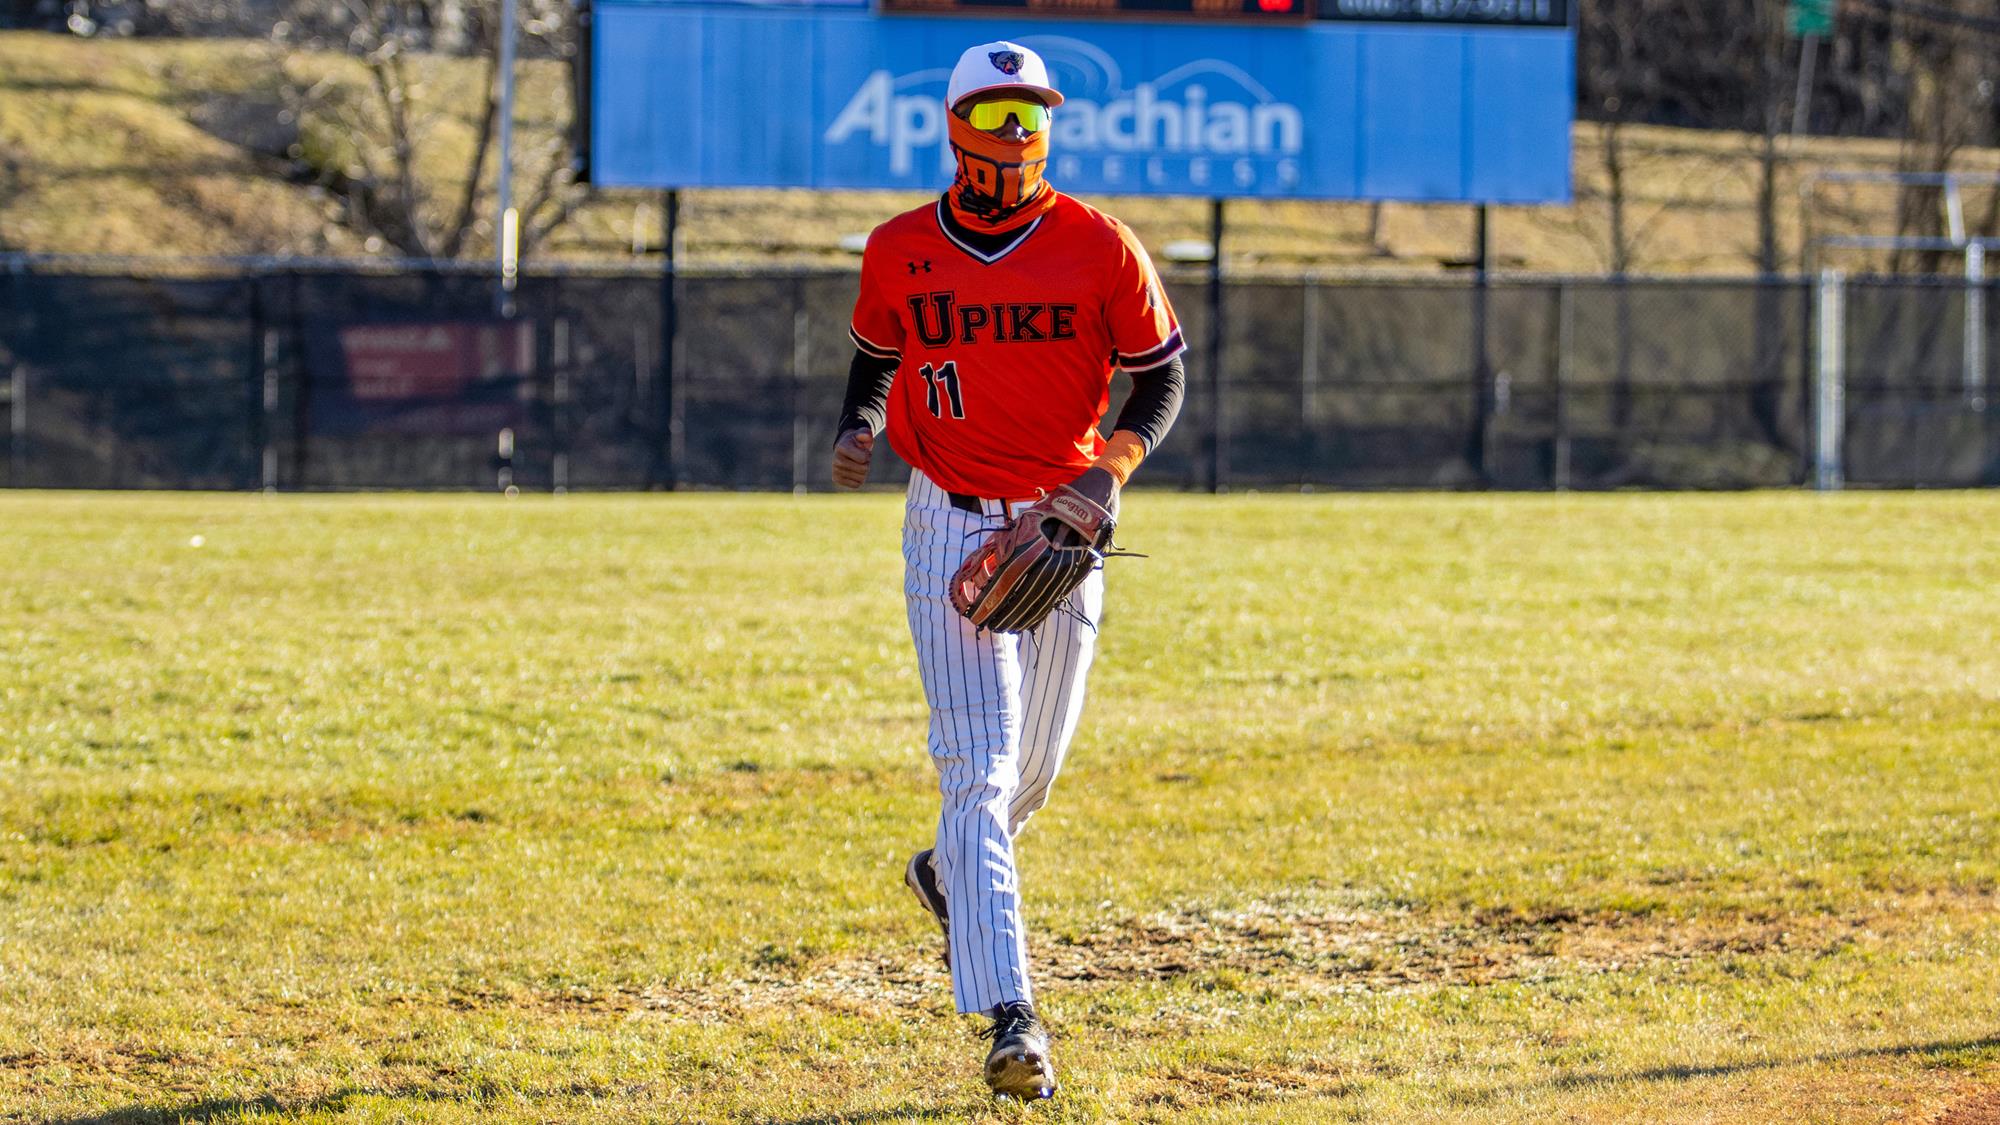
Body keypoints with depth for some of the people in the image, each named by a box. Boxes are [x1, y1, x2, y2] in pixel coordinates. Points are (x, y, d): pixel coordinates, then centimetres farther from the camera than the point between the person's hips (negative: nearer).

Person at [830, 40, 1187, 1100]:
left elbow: (1162, 373, 3)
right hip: (951, 526, -1)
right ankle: (1010, 1016, -18)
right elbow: (875, 356, 16)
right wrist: (856, 426, -5)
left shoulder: (1100, 247, -5)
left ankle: (948, 875, 49)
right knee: (978, 767, -12)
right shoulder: (899, 251, -1)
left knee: (1033, 767, 14)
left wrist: (1111, 467, -14)